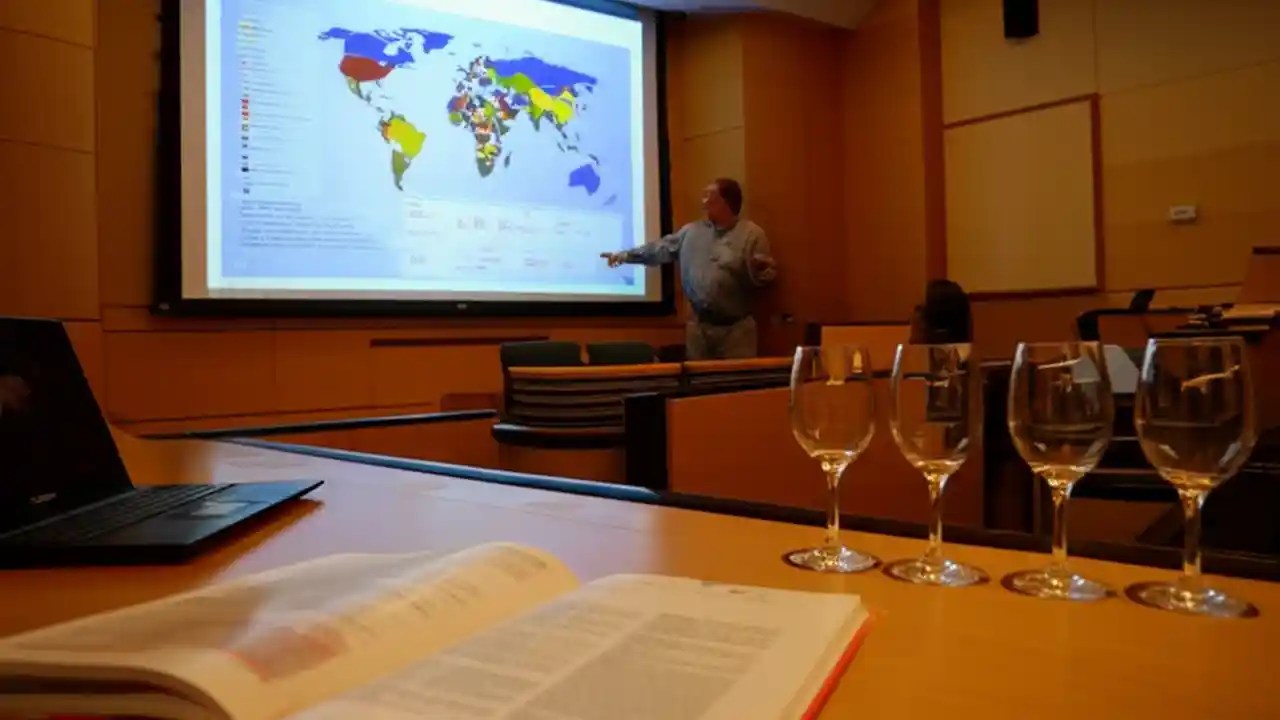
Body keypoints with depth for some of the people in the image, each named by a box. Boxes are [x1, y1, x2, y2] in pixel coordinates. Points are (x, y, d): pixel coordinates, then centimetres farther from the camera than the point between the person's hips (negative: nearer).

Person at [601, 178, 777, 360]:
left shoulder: (752, 234, -7)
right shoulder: (691, 231, 9)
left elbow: (763, 277, -10)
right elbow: (661, 249, 17)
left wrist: (761, 271, -33)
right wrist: (625, 255, 19)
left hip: (735, 329, -4)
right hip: (698, 326, 5)